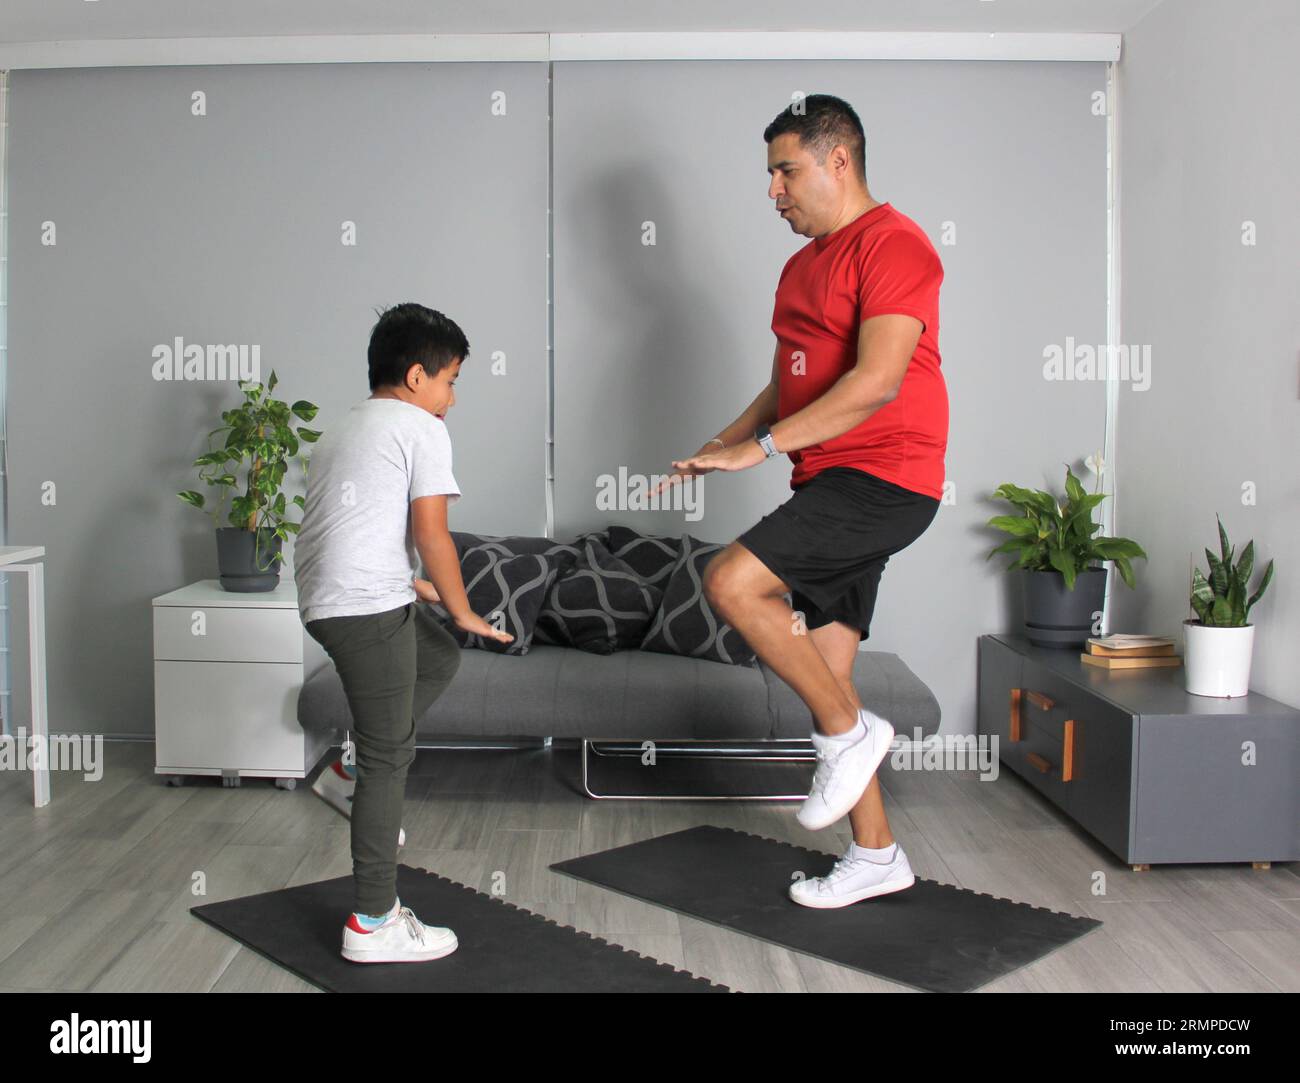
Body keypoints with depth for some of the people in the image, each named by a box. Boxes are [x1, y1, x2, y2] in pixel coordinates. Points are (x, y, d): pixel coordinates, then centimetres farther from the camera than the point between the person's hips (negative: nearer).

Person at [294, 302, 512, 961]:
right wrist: (462, 610, 1)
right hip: (369, 607, -9)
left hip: (323, 601, 9)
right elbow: (431, 534, -10)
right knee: (389, 757, -2)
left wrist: (417, 587, 33)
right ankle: (373, 924, 3)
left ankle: (351, 775, 25)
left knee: (439, 659, 28)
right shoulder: (420, 428, -3)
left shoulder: (343, 431, 24)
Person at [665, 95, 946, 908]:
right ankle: (876, 854, 20)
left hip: (885, 478, -9)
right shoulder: (802, 266, 19)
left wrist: (759, 447, -22)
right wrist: (718, 449, 9)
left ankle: (851, 731, -3)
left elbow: (877, 380, -22)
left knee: (732, 582, -22)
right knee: (824, 671, 8)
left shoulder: (893, 243, -10)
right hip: (830, 488, 9)